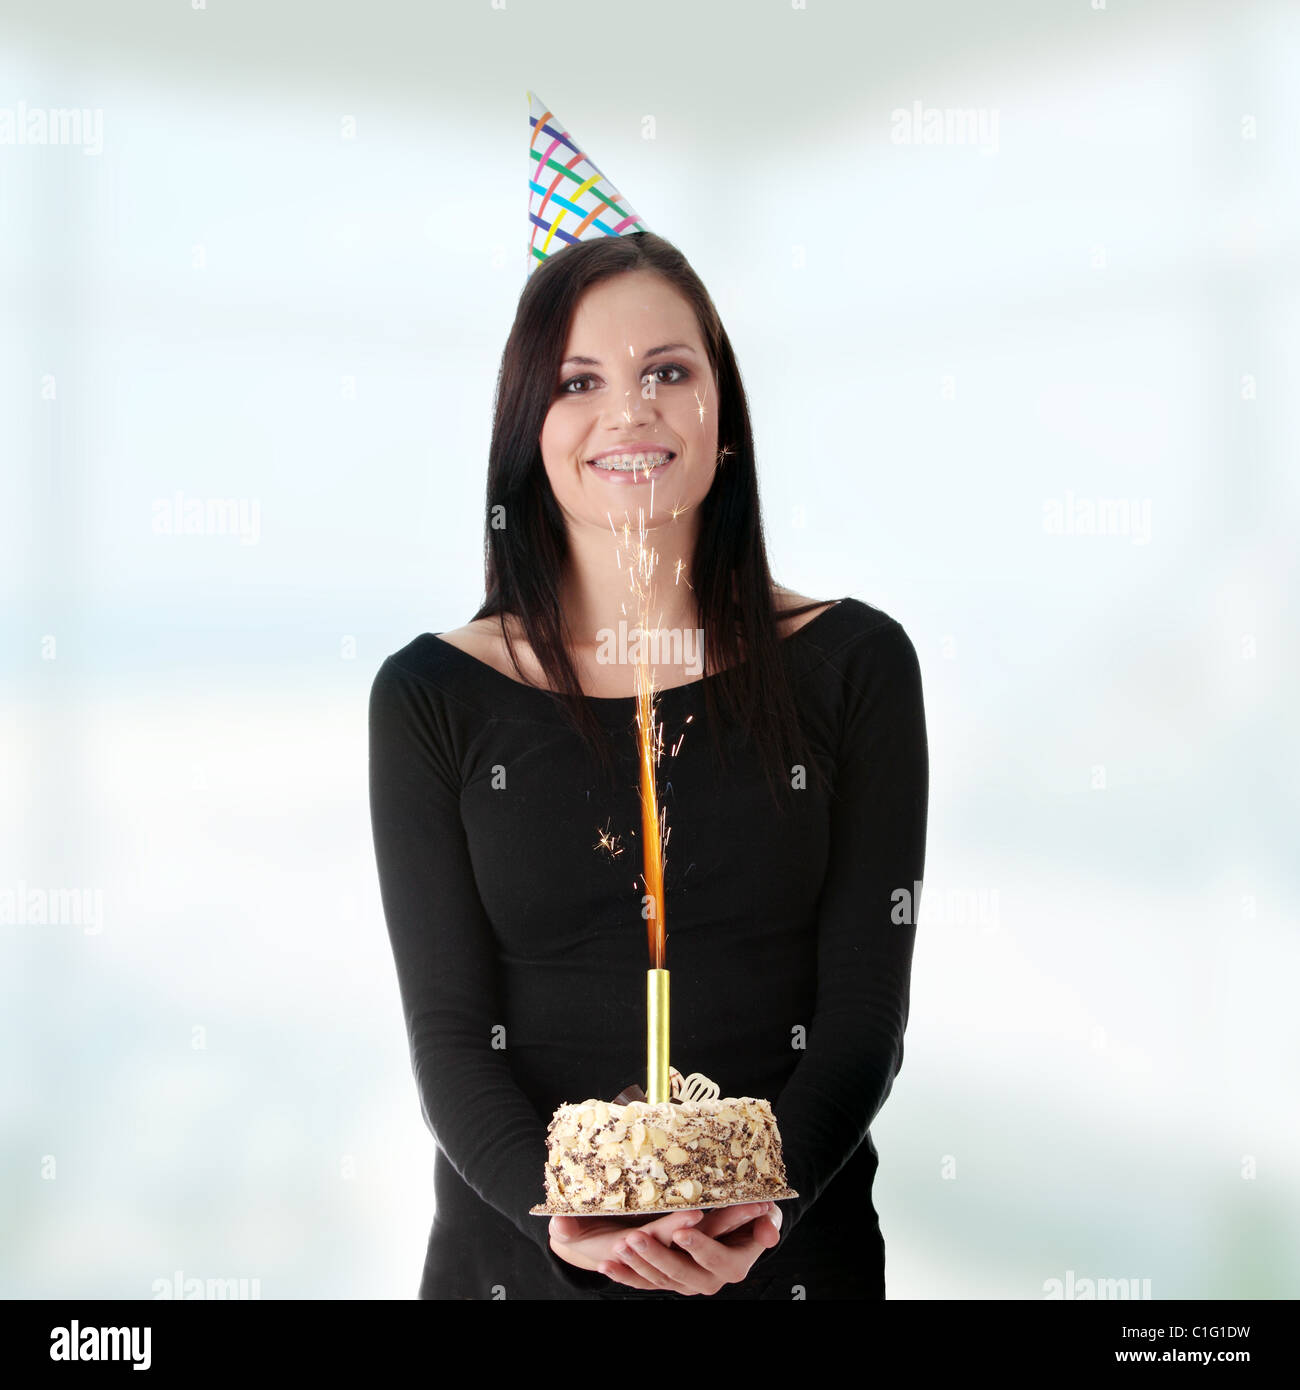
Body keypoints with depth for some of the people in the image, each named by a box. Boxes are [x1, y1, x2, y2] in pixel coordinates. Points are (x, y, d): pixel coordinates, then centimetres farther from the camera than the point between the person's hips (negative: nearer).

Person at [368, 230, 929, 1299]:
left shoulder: (852, 663, -2)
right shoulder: (433, 697, -2)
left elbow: (866, 1008, -5)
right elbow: (448, 1032, -6)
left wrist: (765, 1199, -21)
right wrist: (558, 1213, -23)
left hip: (792, 1257, 0)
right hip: (515, 1259, 0)